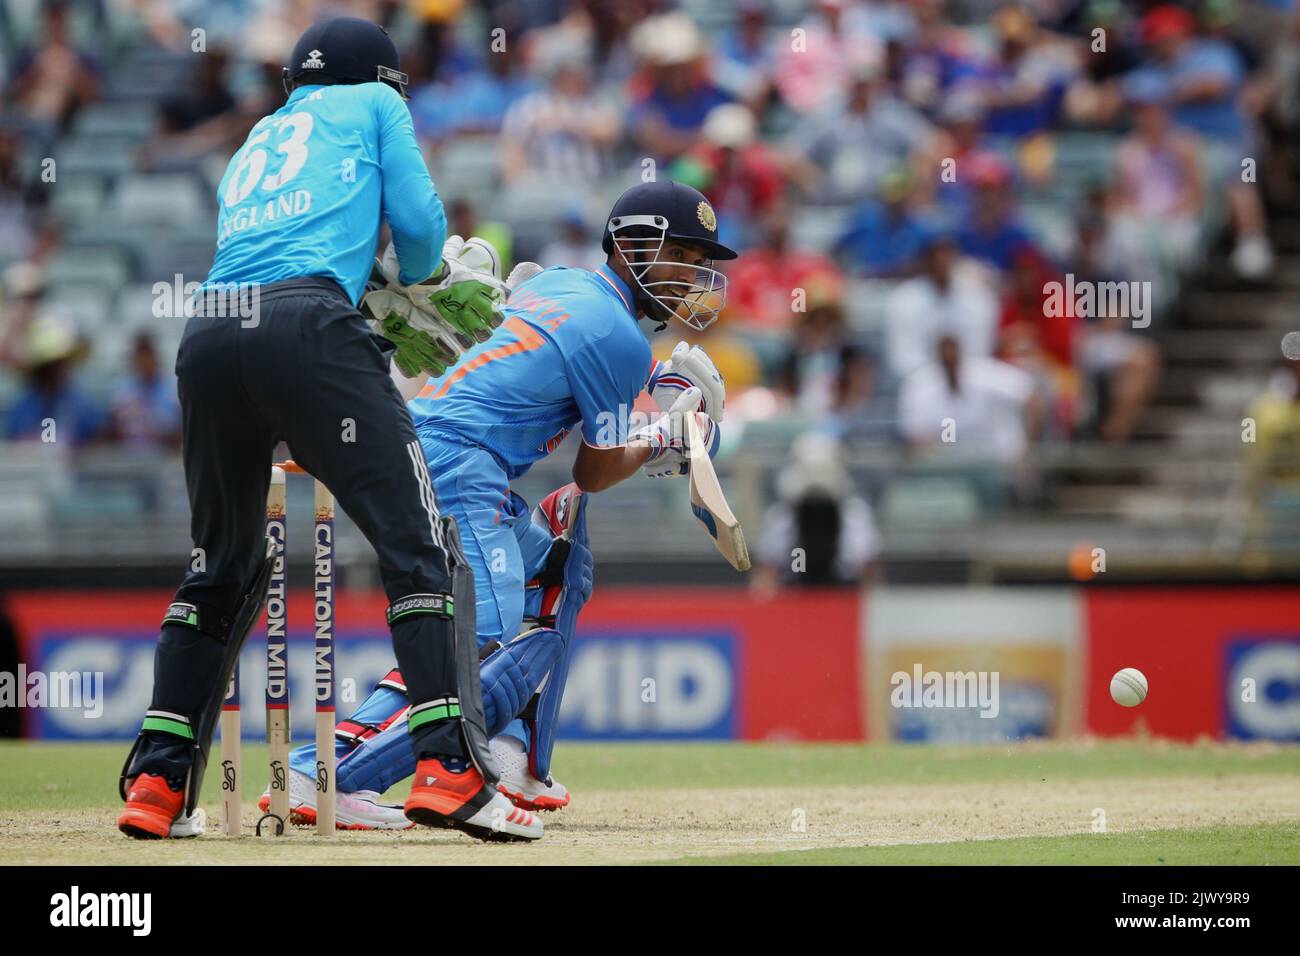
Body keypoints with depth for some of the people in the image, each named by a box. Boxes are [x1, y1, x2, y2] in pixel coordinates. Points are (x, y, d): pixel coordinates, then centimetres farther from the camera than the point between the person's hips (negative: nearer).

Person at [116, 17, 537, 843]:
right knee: (418, 542, -5)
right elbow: (418, 224, 11)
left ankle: (158, 783, 14)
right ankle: (447, 769, -19)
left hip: (209, 334, 6)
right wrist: (430, 278, 33)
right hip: (305, 329, -6)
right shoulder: (375, 105, 22)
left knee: (224, 562, 18)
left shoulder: (257, 143, 36)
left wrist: (405, 329, 39)